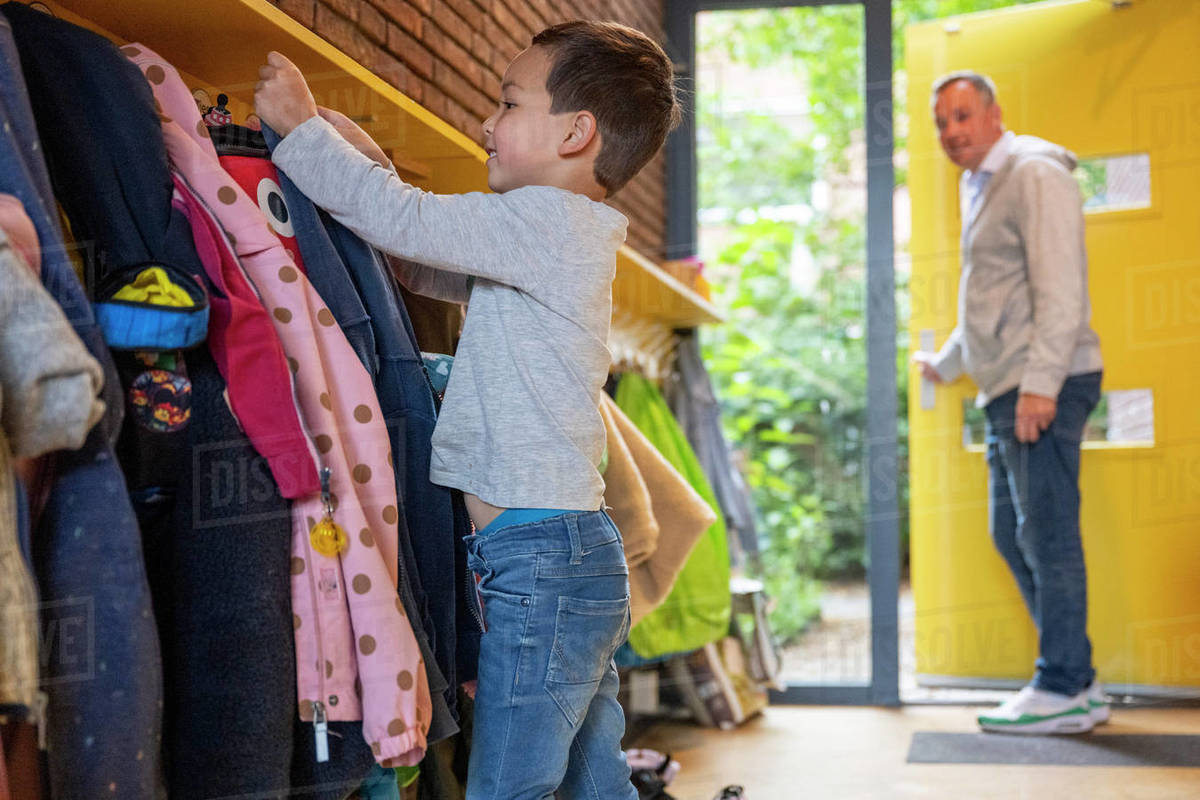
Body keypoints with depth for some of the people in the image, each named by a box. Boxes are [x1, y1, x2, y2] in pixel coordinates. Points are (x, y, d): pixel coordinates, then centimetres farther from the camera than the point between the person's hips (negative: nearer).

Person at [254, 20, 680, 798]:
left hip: (541, 556, -10)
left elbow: (405, 221, -12)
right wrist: (371, 162, 18)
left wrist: (301, 127, 1)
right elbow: (427, 267, 26)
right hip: (580, 555, 10)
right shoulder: (566, 235, 19)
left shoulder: (545, 220, -11)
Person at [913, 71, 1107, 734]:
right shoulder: (981, 188, 23)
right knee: (1013, 535, 11)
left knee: (1046, 535, -7)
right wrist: (943, 365, 44)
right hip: (1008, 392, 10)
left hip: (1043, 387, -10)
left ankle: (1062, 692, 0)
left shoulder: (1034, 174, -7)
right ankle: (1077, 682, 18)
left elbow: (1061, 288, -17)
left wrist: (1040, 381, -24)